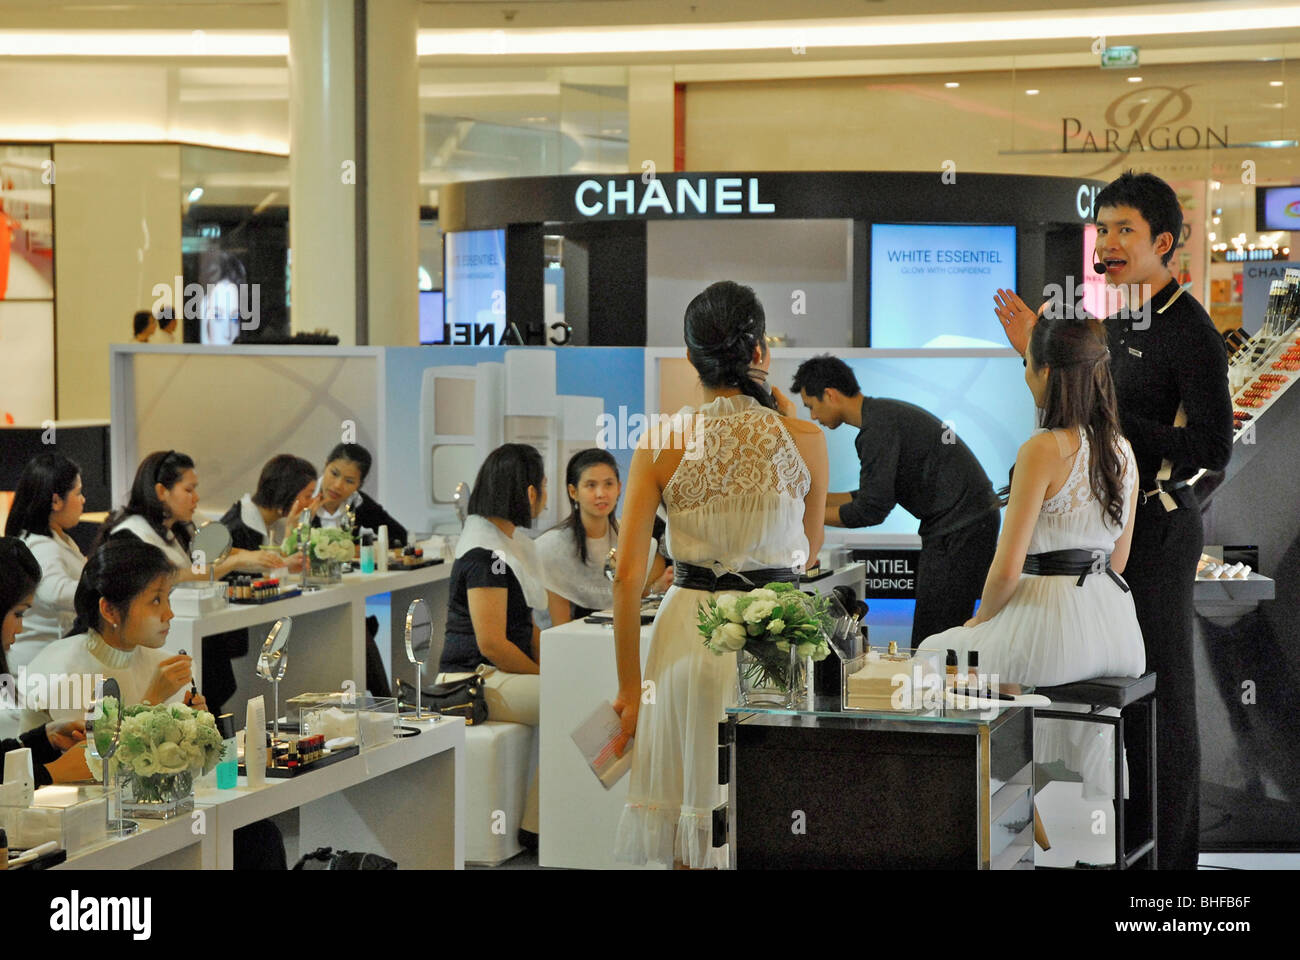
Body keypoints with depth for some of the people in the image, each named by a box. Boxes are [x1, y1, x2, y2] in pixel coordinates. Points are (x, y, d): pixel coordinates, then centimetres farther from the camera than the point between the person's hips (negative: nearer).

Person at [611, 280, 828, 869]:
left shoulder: (660, 445, -4)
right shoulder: (804, 441, -5)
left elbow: (627, 575, -6)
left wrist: (629, 687, 1)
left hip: (689, 633, 1)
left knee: (693, 842, 9)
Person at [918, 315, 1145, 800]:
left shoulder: (1042, 450, -17)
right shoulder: (1123, 451, 6)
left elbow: (1008, 568, -16)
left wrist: (981, 619, 2)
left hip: (1052, 623, -7)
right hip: (1114, 629, 7)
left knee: (935, 653, 19)